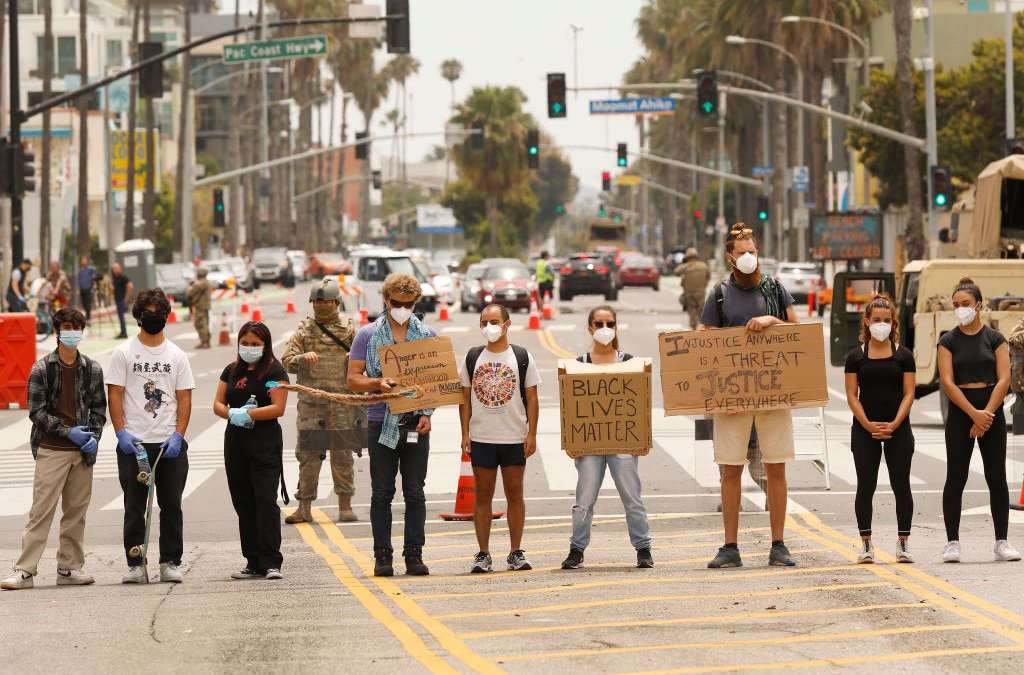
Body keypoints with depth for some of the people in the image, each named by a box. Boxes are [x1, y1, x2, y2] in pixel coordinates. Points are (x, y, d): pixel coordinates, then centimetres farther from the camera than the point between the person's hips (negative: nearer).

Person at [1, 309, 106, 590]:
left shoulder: (92, 369, 7)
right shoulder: (42, 369, -3)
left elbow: (99, 408, 13)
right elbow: (36, 412, -5)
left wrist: (93, 436, -4)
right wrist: (68, 432, -12)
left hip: (82, 451, 4)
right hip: (51, 450, -4)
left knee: (76, 511, 7)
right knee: (41, 510, -8)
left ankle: (70, 568, 16)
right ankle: (24, 571, -7)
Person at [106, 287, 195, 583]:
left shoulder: (177, 356, 9)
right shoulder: (124, 353, 4)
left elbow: (184, 398, 7)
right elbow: (114, 394, -1)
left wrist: (178, 435, -6)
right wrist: (121, 433, -12)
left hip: (170, 443, 2)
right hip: (133, 442, -2)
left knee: (171, 505, 3)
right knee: (134, 507, 1)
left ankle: (170, 563, 9)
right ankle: (135, 565, 5)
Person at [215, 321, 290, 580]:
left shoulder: (275, 371, -3)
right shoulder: (232, 371, 15)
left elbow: (278, 408, -12)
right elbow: (218, 404, 12)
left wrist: (247, 414, -17)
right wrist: (232, 414, -9)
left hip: (265, 443, -6)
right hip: (235, 441, 6)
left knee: (266, 501, -11)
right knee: (244, 503, 7)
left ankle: (271, 562, -11)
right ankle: (254, 563, 12)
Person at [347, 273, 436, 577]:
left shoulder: (428, 335, 8)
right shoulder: (368, 335, 4)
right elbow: (353, 379, 3)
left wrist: (428, 413, -5)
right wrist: (378, 383, -17)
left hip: (416, 424, 1)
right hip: (381, 423, -1)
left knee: (415, 493, 3)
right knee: (382, 493, 2)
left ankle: (414, 554, 7)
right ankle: (382, 556, 5)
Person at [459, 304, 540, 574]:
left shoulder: (522, 357, 3)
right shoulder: (472, 358, 7)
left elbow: (531, 398, 3)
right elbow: (465, 398, 9)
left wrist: (531, 434, -3)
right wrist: (465, 434, 2)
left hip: (515, 438, -1)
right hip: (481, 438, 1)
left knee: (514, 495, 3)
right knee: (483, 496, 2)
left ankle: (516, 553, 9)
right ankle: (483, 554, 6)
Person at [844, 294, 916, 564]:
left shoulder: (903, 355, 5)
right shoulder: (856, 356, 4)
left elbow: (908, 393, 1)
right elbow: (852, 395, 1)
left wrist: (894, 424, -12)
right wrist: (867, 424, -12)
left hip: (898, 429, 0)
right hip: (864, 430, 0)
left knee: (901, 486, -1)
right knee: (866, 486, -1)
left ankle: (902, 544, 6)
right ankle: (866, 544, 4)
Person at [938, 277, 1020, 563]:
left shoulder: (995, 338, 4)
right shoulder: (948, 342, 3)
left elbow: (1004, 379, -3)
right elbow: (948, 382, -5)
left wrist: (986, 415, -14)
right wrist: (974, 414, -16)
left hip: (991, 413, 0)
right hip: (960, 414, 0)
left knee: (997, 478, 0)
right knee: (956, 478, -2)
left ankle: (1002, 542, 6)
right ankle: (952, 542, 2)